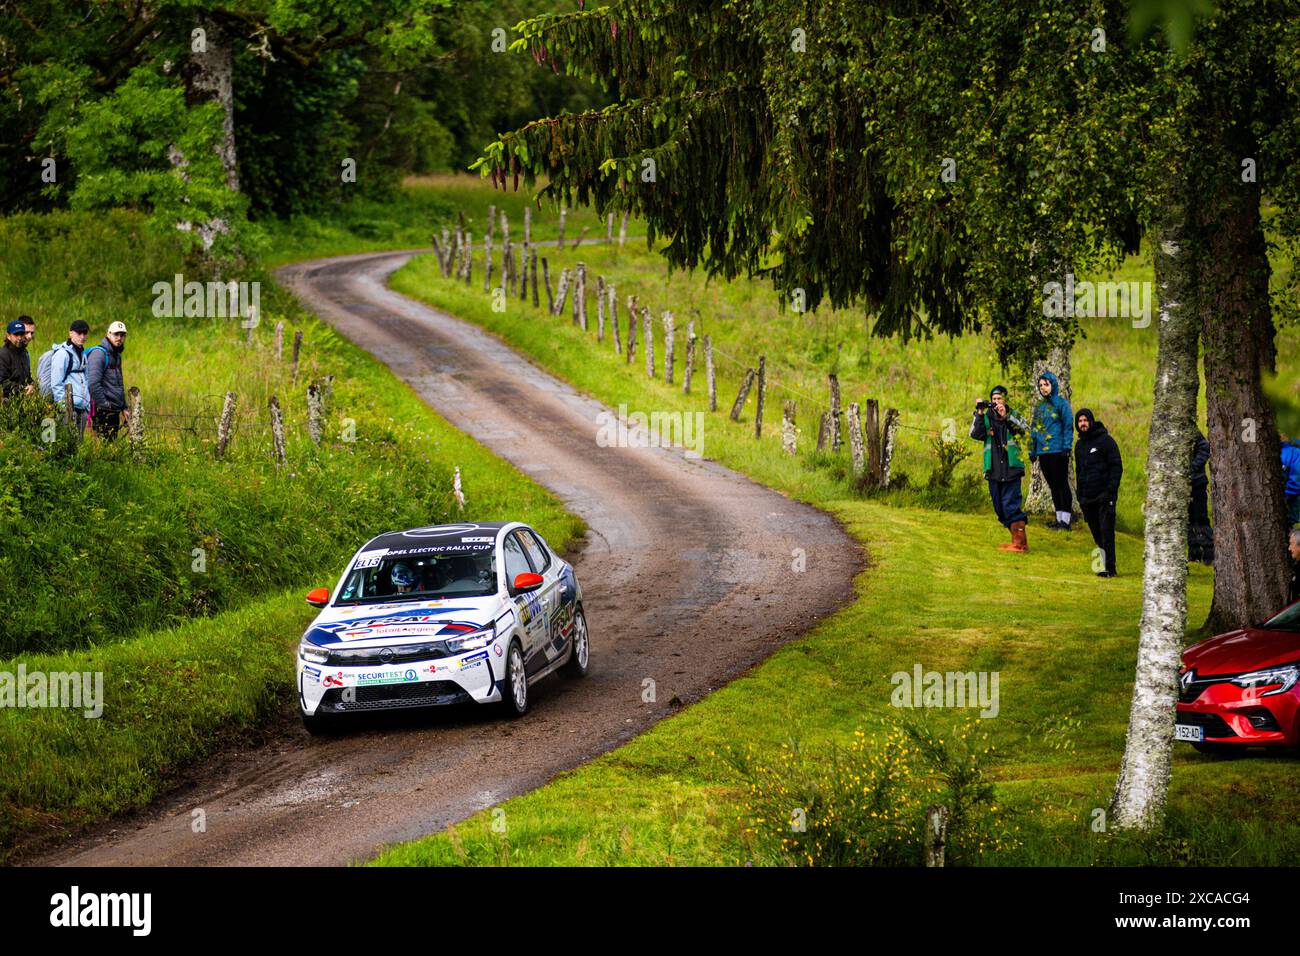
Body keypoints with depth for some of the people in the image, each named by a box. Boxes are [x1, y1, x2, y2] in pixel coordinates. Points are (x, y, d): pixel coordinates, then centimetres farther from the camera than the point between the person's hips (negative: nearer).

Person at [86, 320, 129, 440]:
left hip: (114, 410, 10)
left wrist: (124, 408, 23)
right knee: (103, 442, -12)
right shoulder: (99, 354, -11)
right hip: (102, 411, -10)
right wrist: (103, 404, -20)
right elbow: (93, 383, -21)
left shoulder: (117, 355, 19)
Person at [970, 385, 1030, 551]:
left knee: (1011, 505, -13)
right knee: (1000, 508, 7)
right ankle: (1019, 540, 17)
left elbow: (1024, 428, -13)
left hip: (1011, 469, -4)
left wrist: (1006, 416, -22)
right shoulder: (986, 418, 10)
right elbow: (975, 434, -4)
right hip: (994, 471, 4)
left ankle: (1019, 542, -13)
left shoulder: (1013, 416, 6)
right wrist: (979, 414, -14)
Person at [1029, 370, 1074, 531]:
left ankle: (1066, 520, -6)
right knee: (1053, 485, 10)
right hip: (1043, 451, 7)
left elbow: (1068, 426, -8)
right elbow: (1034, 429, 18)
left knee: (1061, 484, -6)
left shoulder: (1061, 403, -3)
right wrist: (1032, 451, 15)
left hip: (1057, 451, -7)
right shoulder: (1039, 406, 15)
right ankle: (1059, 517, 16)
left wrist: (1066, 447, -16)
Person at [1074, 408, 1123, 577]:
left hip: (1104, 497, -6)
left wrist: (1111, 491, -16)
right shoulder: (1079, 445, 17)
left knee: (1106, 533, -10)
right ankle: (1101, 564, 14)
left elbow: (1117, 467, -7)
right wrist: (1080, 495, 17)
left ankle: (1109, 568, -11)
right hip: (1087, 498, 6)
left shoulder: (1105, 441, -4)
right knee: (1096, 533, 7)